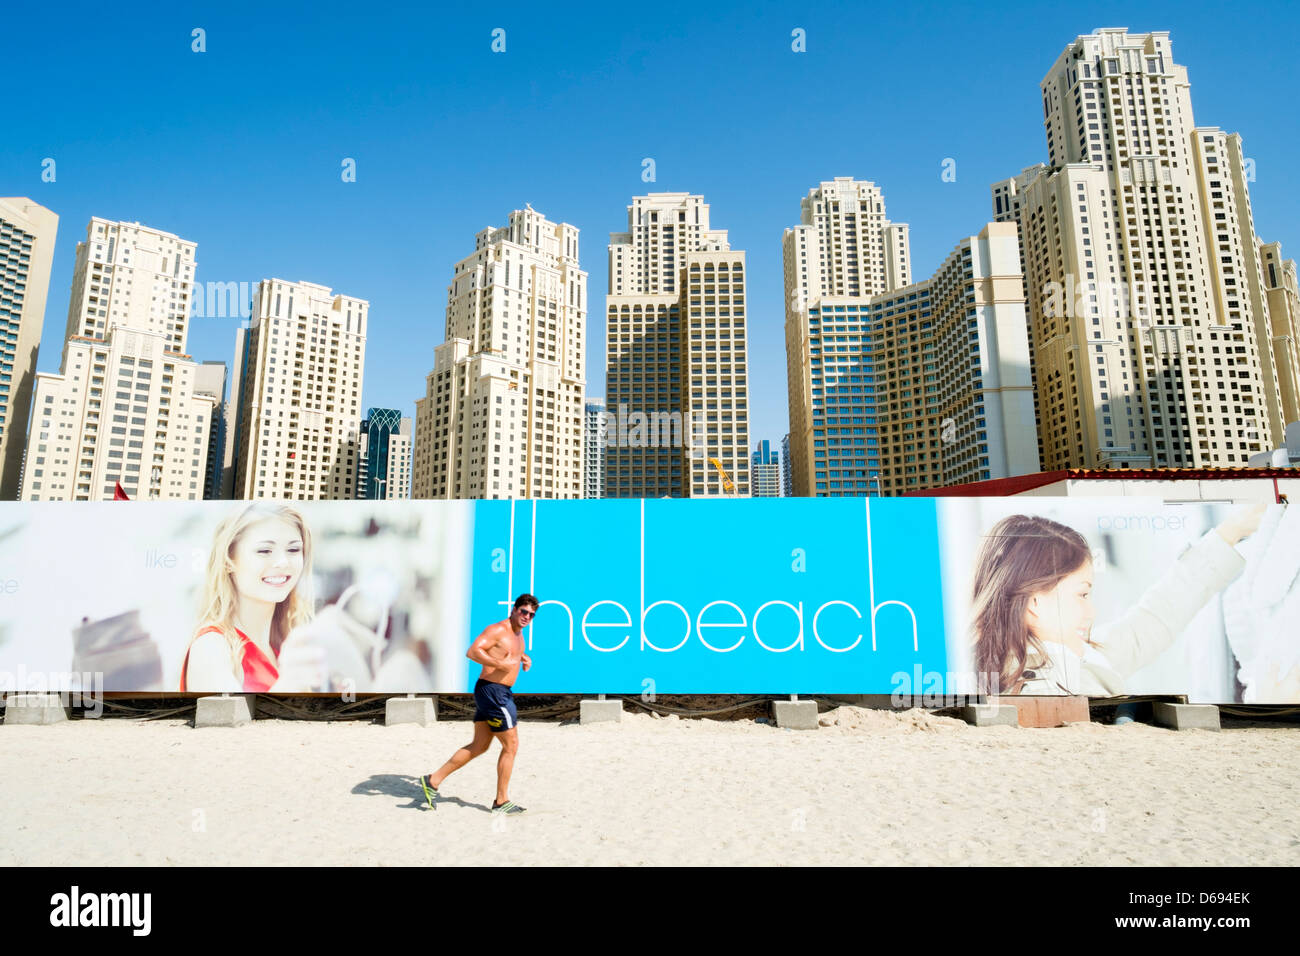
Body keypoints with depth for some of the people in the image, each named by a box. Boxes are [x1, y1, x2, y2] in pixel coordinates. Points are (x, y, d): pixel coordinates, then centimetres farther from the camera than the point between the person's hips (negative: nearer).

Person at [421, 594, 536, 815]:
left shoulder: (518, 633, 14)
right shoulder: (498, 630, -16)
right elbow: (473, 651, -26)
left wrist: (524, 657, 15)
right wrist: (501, 664, -29)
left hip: (500, 693, 10)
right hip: (492, 691, -10)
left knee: (479, 746, 14)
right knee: (511, 746, 0)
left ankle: (434, 780, 20)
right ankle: (501, 801, 12)